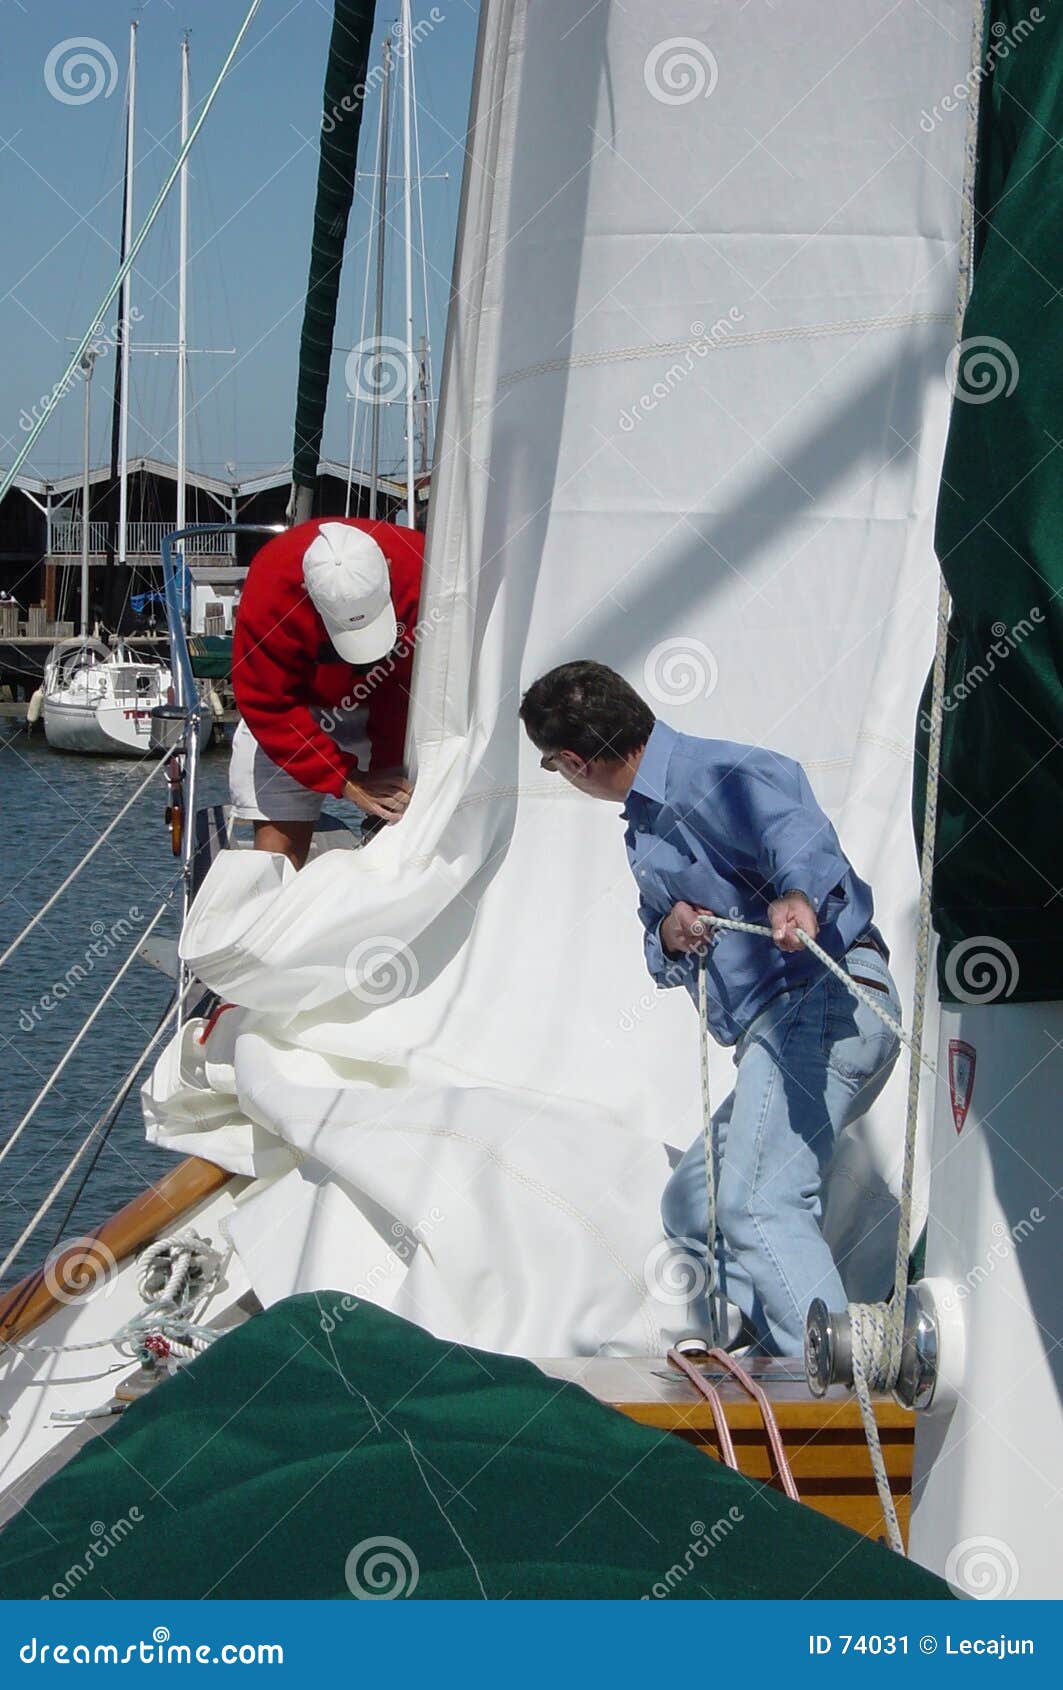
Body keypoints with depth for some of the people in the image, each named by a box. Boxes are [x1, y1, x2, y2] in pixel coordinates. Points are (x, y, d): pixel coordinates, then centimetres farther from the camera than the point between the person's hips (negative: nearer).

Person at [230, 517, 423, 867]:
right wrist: (346, 782, -29)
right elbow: (268, 706, -25)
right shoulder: (269, 589, -31)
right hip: (293, 709, 0)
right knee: (278, 840, -11)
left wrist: (391, 768, -28)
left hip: (391, 713, 1)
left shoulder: (421, 570, -31)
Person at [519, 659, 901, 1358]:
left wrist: (798, 896, -54)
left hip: (822, 1002, -11)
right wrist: (668, 936, -3)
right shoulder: (648, 828, 21)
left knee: (756, 1206, -24)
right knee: (692, 1205, 17)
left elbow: (798, 834, -31)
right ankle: (780, 1350, 15)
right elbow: (664, 962, 22)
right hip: (780, 1032, 11)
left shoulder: (716, 777, -11)